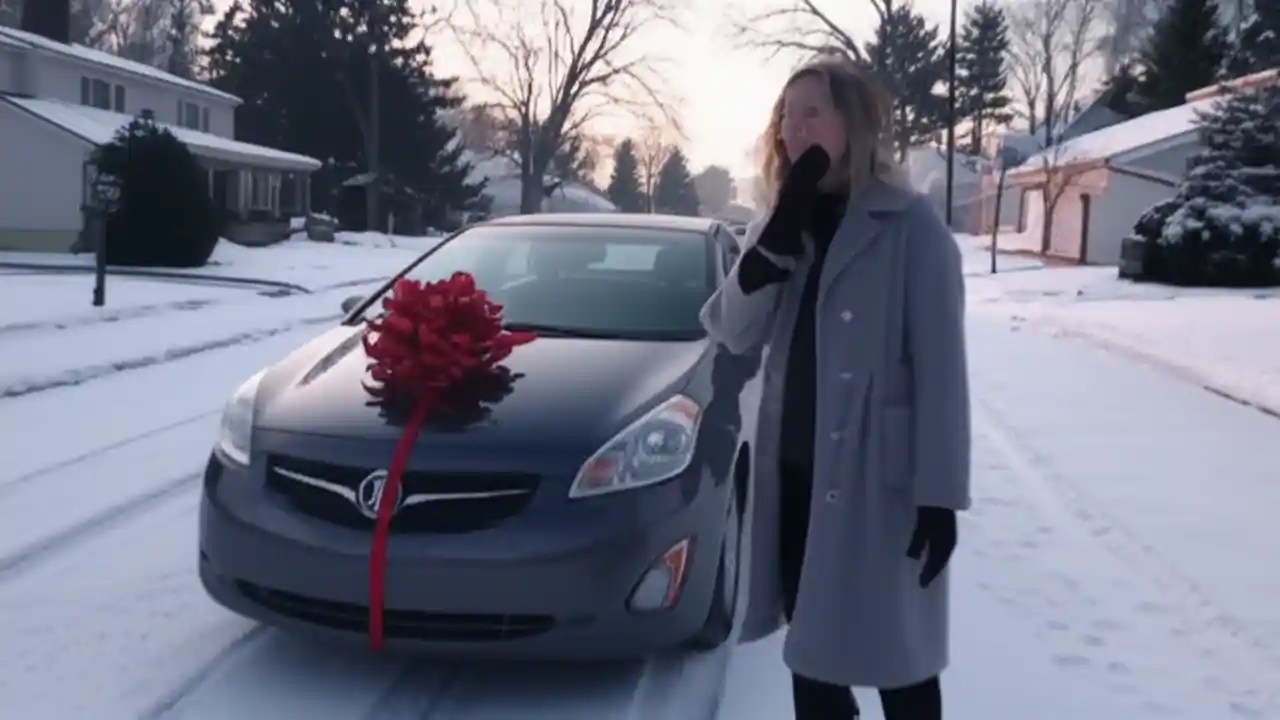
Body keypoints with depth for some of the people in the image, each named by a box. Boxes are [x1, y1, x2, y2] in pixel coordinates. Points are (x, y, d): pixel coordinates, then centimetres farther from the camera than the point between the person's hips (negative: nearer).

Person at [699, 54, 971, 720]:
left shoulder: (910, 225, -9)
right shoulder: (784, 223, 11)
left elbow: (940, 366, -11)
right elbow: (735, 332, 0)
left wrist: (940, 491, -15)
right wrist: (780, 234, -11)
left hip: (878, 478, -6)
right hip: (796, 474, 6)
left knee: (894, 652, 4)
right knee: (810, 643, 15)